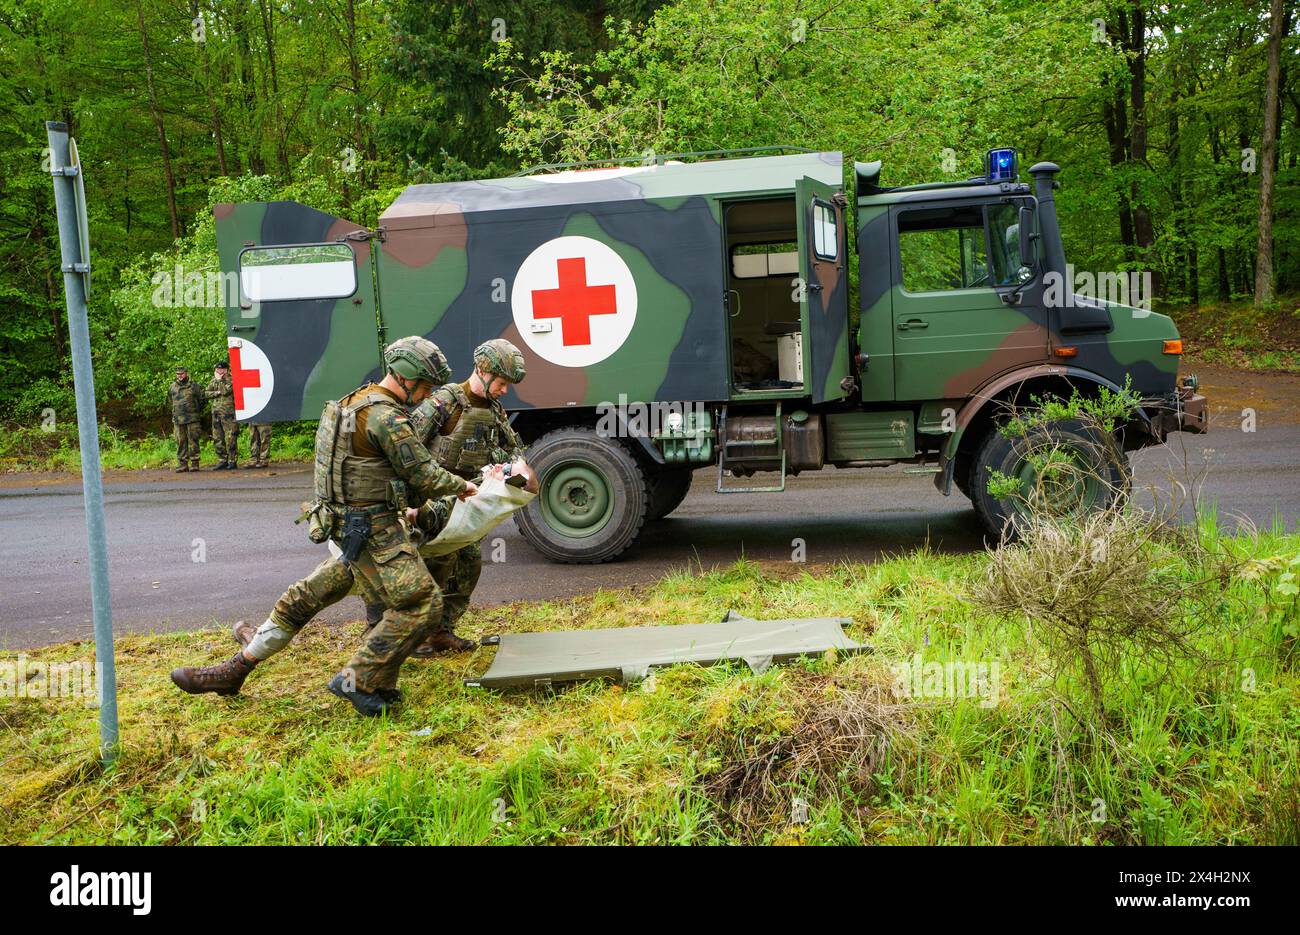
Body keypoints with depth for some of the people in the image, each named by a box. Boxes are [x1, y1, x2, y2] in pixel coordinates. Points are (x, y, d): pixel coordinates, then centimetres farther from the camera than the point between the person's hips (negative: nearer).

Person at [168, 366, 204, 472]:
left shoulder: (193, 387, 3)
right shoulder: (172, 388, 11)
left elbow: (201, 401, 11)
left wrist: (197, 412, 15)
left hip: (192, 419, -3)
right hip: (178, 419, 3)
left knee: (193, 441, -2)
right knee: (180, 442, 3)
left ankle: (194, 463, 2)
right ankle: (182, 464, 7)